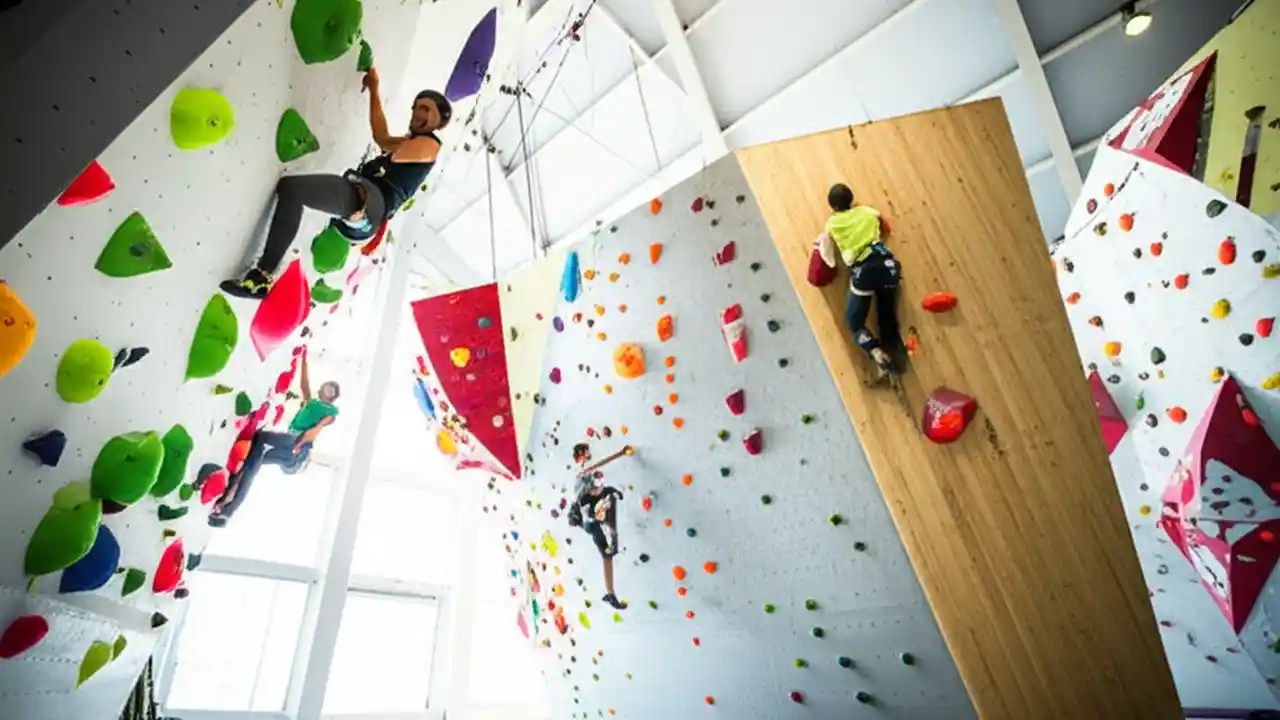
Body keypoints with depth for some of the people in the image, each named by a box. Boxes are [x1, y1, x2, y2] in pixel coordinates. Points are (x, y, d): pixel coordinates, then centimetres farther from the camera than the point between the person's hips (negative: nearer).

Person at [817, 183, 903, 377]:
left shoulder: (832, 225, 9)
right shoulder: (867, 211, 17)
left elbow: (830, 261, 12)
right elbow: (885, 229, 39)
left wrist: (821, 243, 28)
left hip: (863, 272, -3)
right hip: (887, 264, 3)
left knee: (854, 322, 10)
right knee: (887, 314, 23)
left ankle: (877, 353, -14)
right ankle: (893, 355, 17)